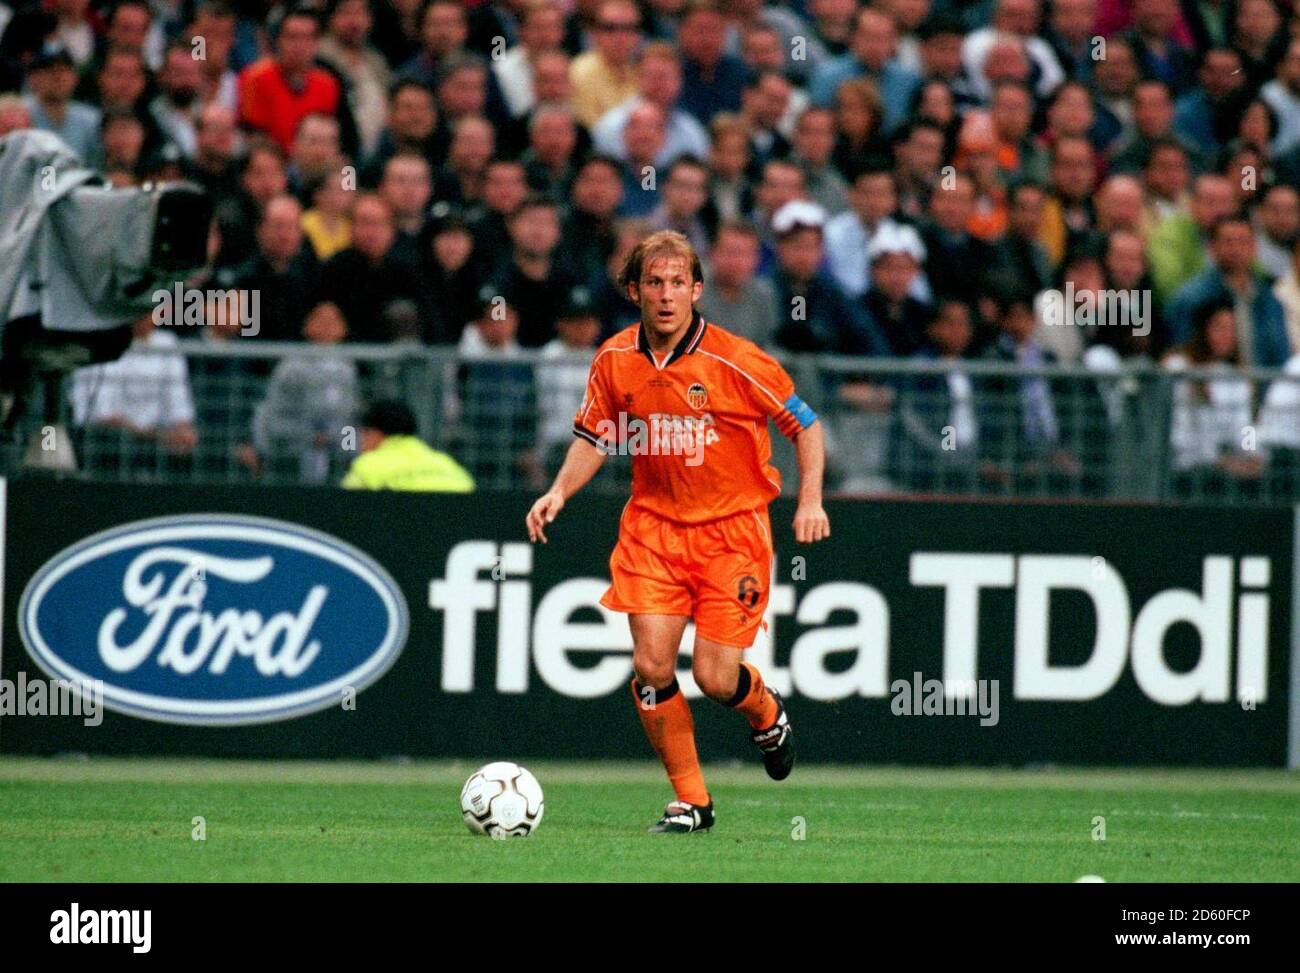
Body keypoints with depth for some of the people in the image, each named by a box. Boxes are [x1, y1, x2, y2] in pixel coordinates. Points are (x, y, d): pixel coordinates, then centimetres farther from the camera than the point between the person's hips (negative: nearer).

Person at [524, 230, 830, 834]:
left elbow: (805, 424, -5)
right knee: (652, 665, -9)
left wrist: (810, 501, -15)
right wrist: (560, 492, -4)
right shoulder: (615, 361, -3)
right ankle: (691, 802, 7)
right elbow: (594, 438, 12)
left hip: (732, 528, -3)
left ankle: (767, 716, 29)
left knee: (715, 677, -9)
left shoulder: (735, 361, -15)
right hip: (653, 525, 3)